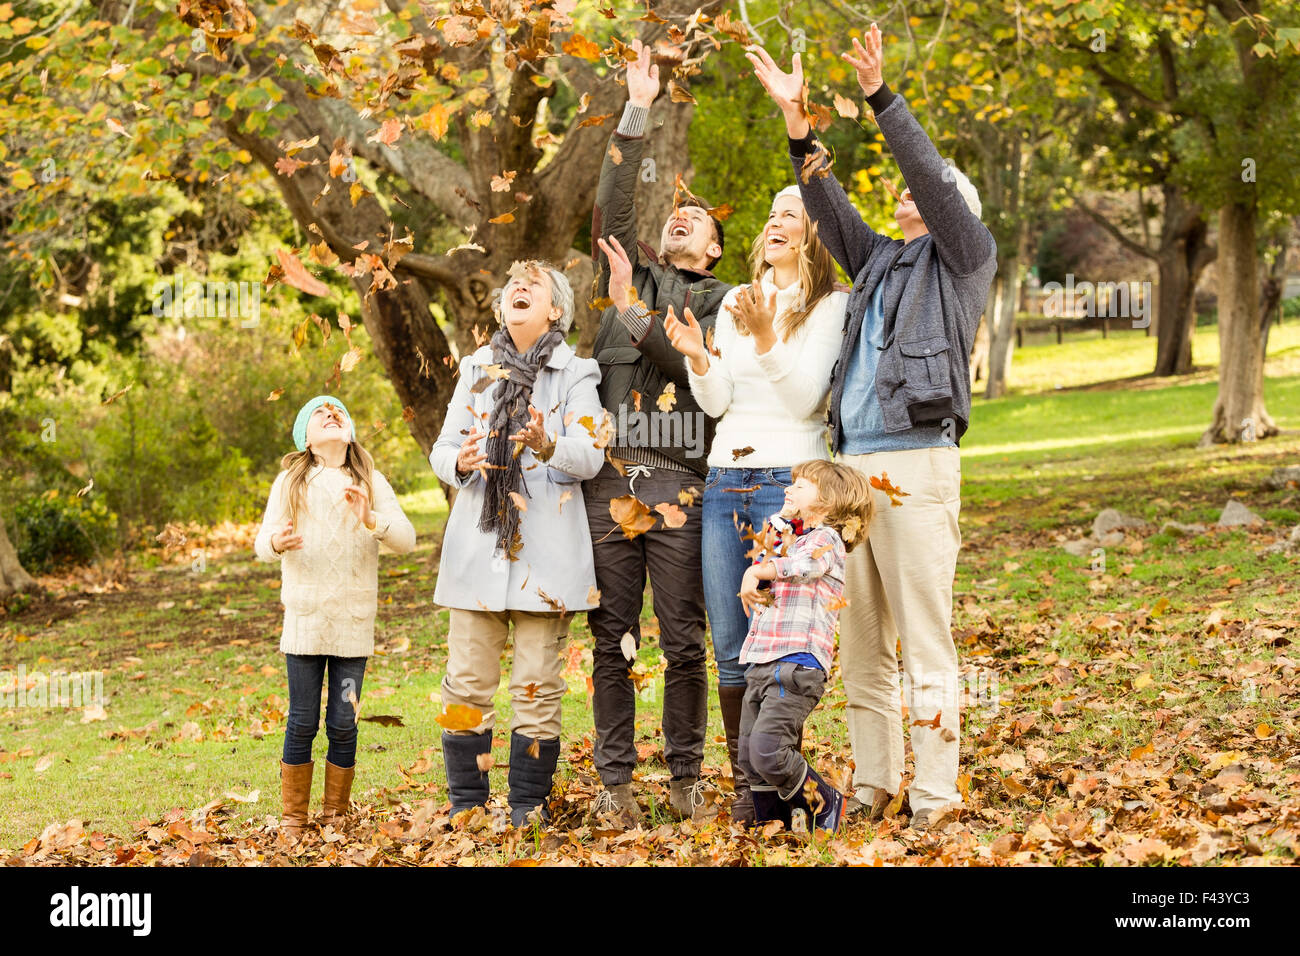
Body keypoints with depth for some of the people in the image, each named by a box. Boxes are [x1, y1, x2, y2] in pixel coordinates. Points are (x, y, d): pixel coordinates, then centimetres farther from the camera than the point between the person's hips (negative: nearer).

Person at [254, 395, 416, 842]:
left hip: (354, 621, 1)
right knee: (302, 723, 1)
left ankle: (335, 816, 15)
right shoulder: (290, 482, 4)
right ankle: (292, 819, 12)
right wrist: (276, 542, -22)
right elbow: (261, 542, 2)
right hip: (305, 619, -1)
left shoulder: (371, 483, 6)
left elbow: (406, 540, -3)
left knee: (343, 724, 2)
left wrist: (370, 519, -22)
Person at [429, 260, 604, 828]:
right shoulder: (477, 369, 14)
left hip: (545, 550, -3)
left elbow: (590, 457, -8)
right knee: (466, 683, 2)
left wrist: (548, 447, -29)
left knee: (537, 687, -2)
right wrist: (461, 462, -11)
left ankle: (529, 808, 6)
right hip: (478, 543, 3)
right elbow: (442, 447, 12)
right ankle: (466, 804, 11)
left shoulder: (575, 375, 3)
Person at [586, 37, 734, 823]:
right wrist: (637, 112, 0)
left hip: (681, 483, -2)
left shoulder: (722, 301, 11)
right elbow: (613, 206, 4)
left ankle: (687, 775, 9)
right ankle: (615, 777, 7)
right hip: (611, 477, 2)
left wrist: (632, 309, -8)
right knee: (612, 639, 2)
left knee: (685, 642, 0)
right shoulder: (633, 276, 18)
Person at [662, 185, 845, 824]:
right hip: (724, 479, 5)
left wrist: (765, 338, -22)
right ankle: (744, 784, 12)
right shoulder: (735, 302, 15)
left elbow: (806, 397, -10)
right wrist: (697, 357, -10)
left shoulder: (831, 306, 1)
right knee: (730, 646, 5)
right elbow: (717, 402, 8)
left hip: (788, 481, -5)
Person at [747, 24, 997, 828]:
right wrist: (799, 123, 6)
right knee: (861, 641, 7)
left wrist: (881, 98, -11)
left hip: (918, 464, -7)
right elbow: (831, 210, 16)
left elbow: (931, 176, -6)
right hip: (851, 462, 7)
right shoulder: (881, 262, 23)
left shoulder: (968, 257, 6)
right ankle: (874, 783, 14)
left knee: (925, 640, -7)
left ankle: (935, 799, -5)